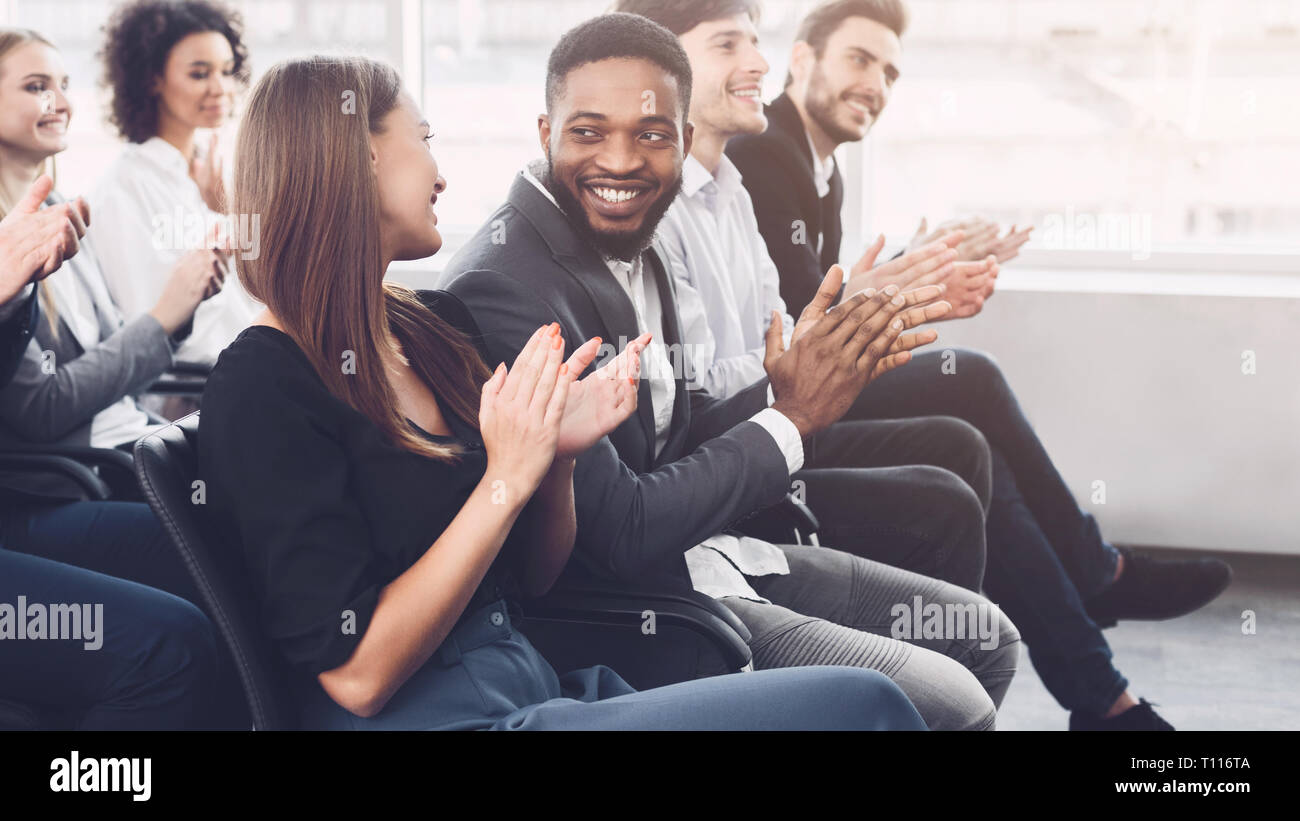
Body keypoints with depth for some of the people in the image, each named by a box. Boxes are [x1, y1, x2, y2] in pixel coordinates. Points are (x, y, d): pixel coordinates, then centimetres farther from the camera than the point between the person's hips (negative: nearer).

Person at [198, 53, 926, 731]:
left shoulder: (435, 325, 10)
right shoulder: (264, 384, -12)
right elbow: (357, 675, -16)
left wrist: (558, 452, -3)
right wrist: (506, 478, -17)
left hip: (542, 685, 7)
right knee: (864, 704, -17)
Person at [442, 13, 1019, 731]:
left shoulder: (629, 249, 7)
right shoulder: (503, 287, -23)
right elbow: (622, 533, -24)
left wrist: (782, 388, -6)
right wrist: (790, 417, -15)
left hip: (708, 554, 9)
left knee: (984, 638, 13)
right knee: (950, 702, -16)